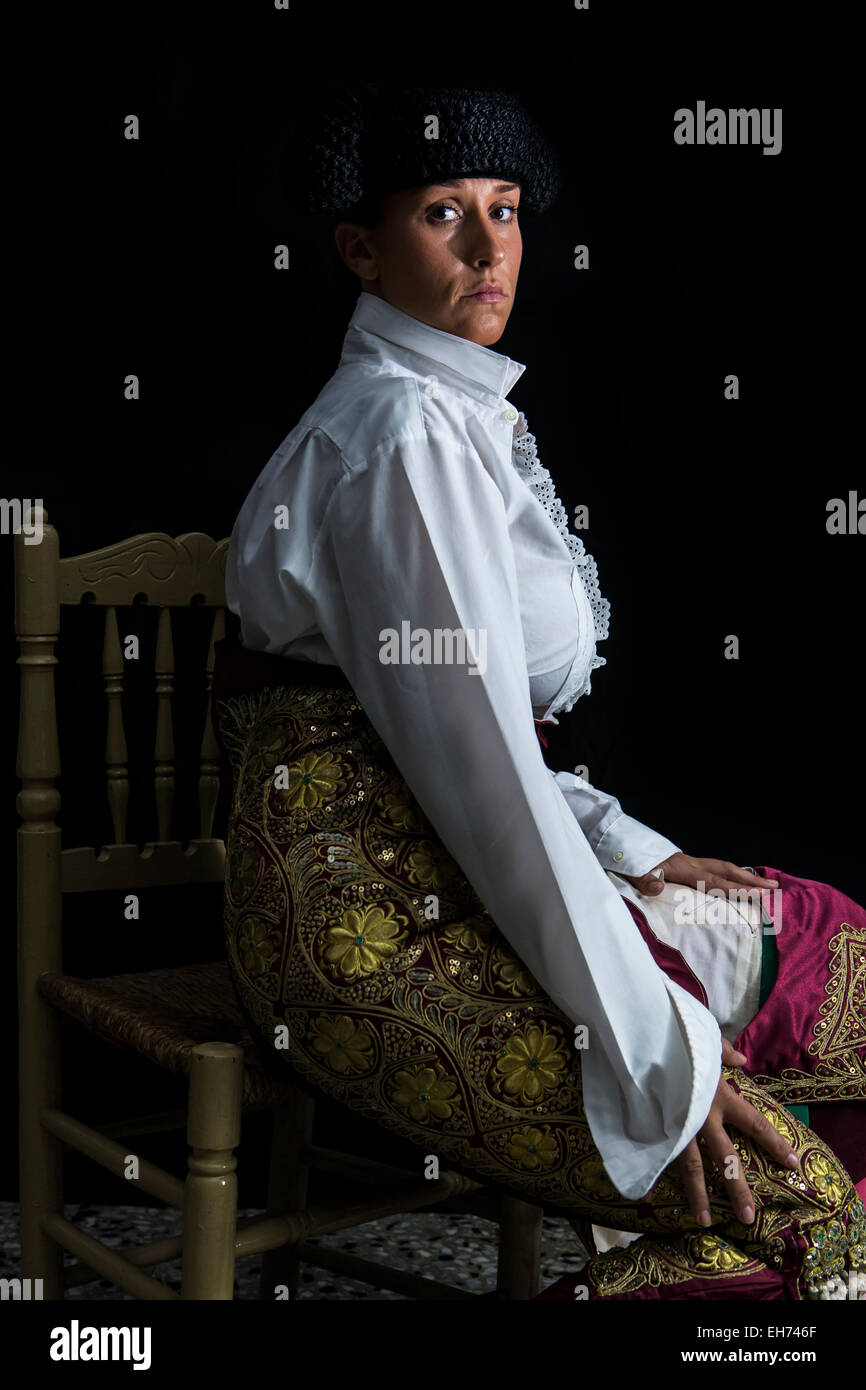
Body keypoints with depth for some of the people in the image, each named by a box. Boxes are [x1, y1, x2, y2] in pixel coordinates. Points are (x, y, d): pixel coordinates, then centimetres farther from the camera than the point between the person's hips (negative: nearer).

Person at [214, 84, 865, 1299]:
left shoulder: (457, 419, 17)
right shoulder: (403, 430, -14)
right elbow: (472, 752, -20)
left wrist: (629, 848, 8)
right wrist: (651, 1049, -17)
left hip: (446, 870, 10)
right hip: (374, 920, -10)